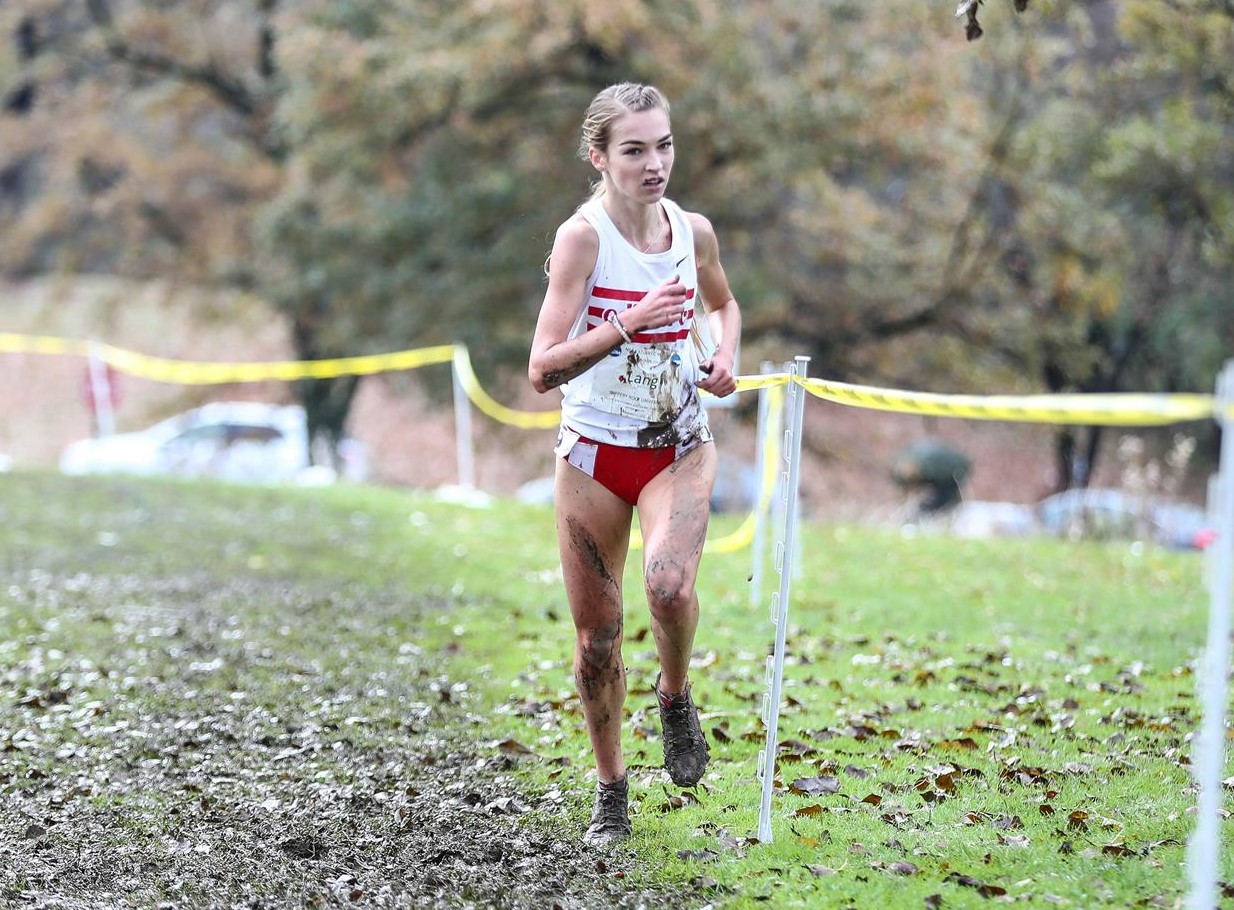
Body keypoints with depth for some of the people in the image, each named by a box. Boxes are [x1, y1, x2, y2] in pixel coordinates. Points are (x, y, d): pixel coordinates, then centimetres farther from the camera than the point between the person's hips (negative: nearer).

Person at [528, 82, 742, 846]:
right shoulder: (583, 237, -14)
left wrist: (724, 357, 2)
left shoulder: (694, 231, -2)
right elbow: (543, 369, -21)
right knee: (597, 634, 4)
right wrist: (627, 324, -31)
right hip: (595, 453, -2)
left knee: (670, 585, -27)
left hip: (679, 448, 2)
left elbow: (724, 303, 22)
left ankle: (677, 698, 4)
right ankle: (611, 789, 24)